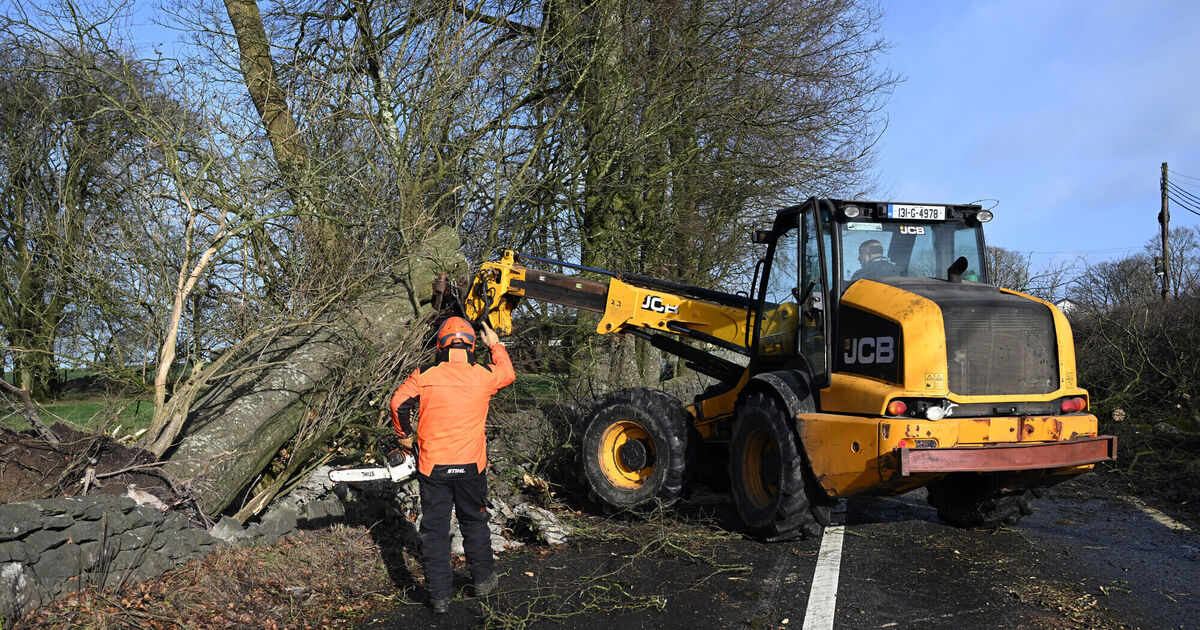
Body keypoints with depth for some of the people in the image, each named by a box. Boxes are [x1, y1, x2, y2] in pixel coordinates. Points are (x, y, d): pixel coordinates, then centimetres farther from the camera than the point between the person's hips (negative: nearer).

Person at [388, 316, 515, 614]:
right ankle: (483, 580, 32)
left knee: (434, 530, 8)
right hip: (471, 466, 1)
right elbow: (509, 374, 15)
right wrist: (497, 346, 31)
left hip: (433, 467, -1)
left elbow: (398, 403, -4)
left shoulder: (425, 376, -8)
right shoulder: (484, 375, -5)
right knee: (474, 523, 19)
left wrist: (405, 435, 13)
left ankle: (440, 595, 12)